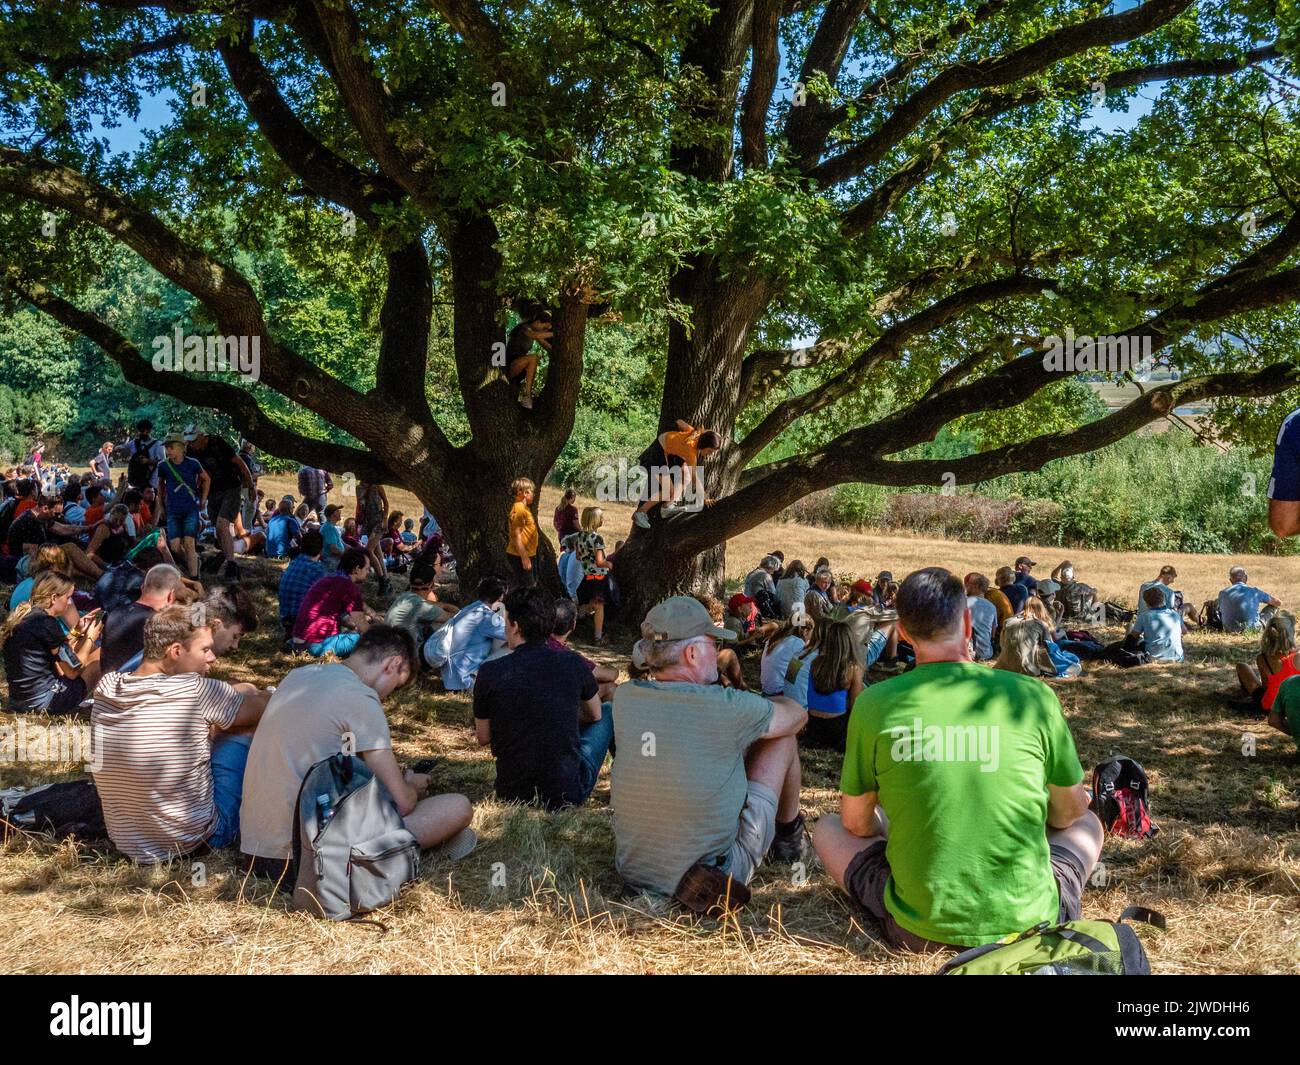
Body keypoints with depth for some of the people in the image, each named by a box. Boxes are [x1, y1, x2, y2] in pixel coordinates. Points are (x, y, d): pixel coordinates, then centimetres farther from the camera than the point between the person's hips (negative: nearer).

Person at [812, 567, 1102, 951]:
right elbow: (1069, 812, 9)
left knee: (828, 829, 24)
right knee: (1088, 823, 30)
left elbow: (856, 823, 6)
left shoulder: (874, 703, -7)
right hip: (1028, 921, 1)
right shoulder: (1034, 695, -6)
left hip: (918, 930, -1)